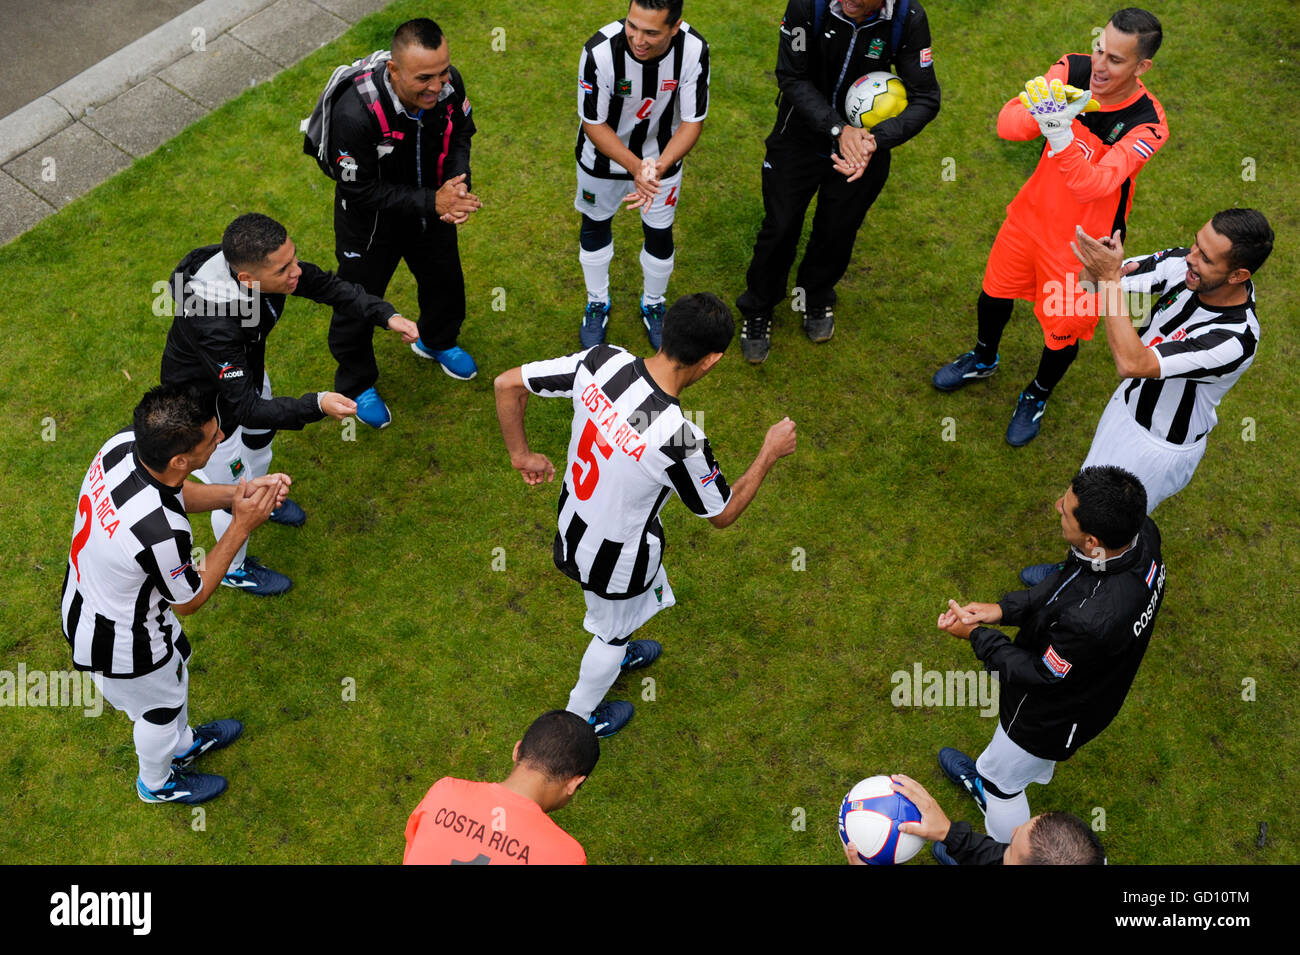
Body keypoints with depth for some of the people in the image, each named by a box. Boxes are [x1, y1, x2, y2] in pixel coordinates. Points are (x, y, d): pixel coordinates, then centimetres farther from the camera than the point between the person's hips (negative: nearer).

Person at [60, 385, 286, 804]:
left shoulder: (123, 444, -23)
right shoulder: (162, 532, -44)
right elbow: (189, 600, -22)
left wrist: (237, 493, -14)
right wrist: (242, 525, -24)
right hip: (120, 645, -7)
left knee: (175, 665, 34)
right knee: (160, 706, 25)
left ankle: (182, 744, 65)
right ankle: (156, 783, 59)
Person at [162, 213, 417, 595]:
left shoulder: (269, 262, -28)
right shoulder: (215, 323, -47)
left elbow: (325, 285, -11)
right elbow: (245, 408, -40)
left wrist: (387, 315, -23)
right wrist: (316, 406, -51)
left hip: (245, 370, 7)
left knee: (259, 440, 33)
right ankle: (234, 569, 45)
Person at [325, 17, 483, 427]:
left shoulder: (449, 82, -24)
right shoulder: (356, 114, -40)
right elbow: (361, 191, -28)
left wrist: (458, 187, -21)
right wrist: (432, 202, -31)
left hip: (433, 208, 5)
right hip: (370, 223, -5)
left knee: (445, 281, 27)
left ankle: (436, 342, 62)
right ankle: (356, 384, 45)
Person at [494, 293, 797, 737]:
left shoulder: (602, 360, -25)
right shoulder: (680, 440, -39)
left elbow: (507, 384, -14)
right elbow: (722, 513, -18)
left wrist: (522, 454, 1)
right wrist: (770, 453, -6)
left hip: (574, 516, 6)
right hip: (618, 556, -6)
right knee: (612, 630, 27)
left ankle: (616, 654, 69)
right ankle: (579, 720, 54)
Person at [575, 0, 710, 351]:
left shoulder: (694, 50, -30)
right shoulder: (600, 51, -36)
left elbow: (692, 122, -19)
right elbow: (594, 124, -23)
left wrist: (658, 168, -36)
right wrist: (635, 167, -37)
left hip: (662, 155, 1)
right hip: (604, 155, -1)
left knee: (660, 235, 14)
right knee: (596, 226, 19)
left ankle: (653, 305, 44)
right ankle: (597, 304, 46)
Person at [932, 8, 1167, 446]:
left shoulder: (1147, 125, -28)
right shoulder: (1073, 70, -16)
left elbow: (1093, 186, -37)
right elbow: (1006, 120, -20)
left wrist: (1061, 135, -53)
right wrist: (1039, 117, -43)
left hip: (1081, 243, -4)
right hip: (1032, 212, 4)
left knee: (1062, 332, 11)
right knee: (994, 293, 23)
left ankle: (1036, 397, 44)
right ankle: (983, 358, 56)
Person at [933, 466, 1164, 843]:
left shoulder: (1092, 620, -47)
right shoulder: (1141, 531, -25)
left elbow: (1041, 673, -25)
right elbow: (1062, 585, -7)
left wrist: (976, 635, -14)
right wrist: (1001, 609, -13)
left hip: (1053, 718, -7)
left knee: (999, 779, 23)